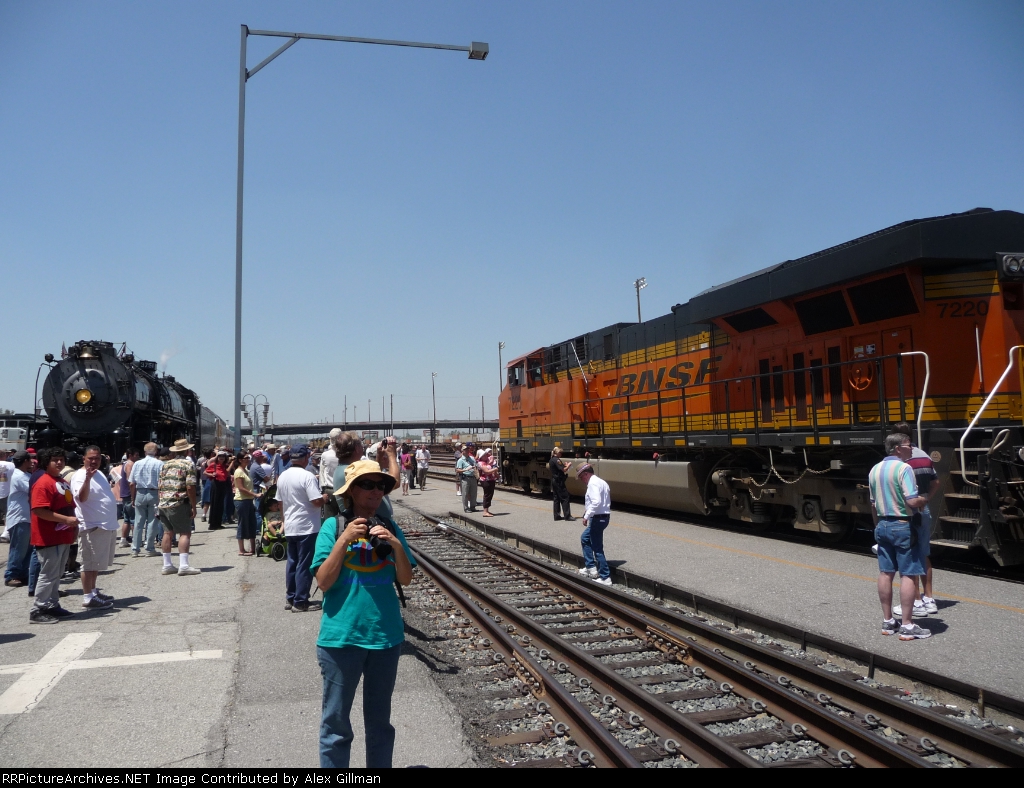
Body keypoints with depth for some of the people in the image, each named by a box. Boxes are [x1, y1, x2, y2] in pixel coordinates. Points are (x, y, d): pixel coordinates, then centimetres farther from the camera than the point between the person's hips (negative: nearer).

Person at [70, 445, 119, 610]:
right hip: (93, 527, -10)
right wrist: (87, 479, -48)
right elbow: (82, 497, -33)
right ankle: (88, 598, 1)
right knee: (90, 563, -4)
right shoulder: (80, 476, -15)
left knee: (97, 563, 18)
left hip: (108, 525, 10)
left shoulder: (99, 474, 14)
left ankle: (93, 592, 28)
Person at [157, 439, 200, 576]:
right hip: (180, 504, -7)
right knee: (185, 533, -5)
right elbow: (190, 487, -13)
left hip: (163, 503, 7)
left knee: (168, 533, 12)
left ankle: (167, 565, 16)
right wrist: (193, 506, -9)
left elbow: (160, 486, 16)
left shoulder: (166, 464, 15)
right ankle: (183, 566, -12)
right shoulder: (188, 464, -6)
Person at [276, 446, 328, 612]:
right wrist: (325, 498, -2)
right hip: (307, 527, -8)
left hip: (290, 527, 8)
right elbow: (317, 501, -22)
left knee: (292, 562, 16)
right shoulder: (307, 476, -17)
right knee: (304, 565, -1)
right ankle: (300, 602, 2)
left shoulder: (282, 477, 7)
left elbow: (280, 502, 16)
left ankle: (290, 598, 22)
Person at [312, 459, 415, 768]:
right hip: (341, 637, -3)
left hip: (385, 636, 3)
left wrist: (396, 545, -17)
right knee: (336, 722, 8)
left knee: (379, 721, 17)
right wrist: (344, 540, -21)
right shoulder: (333, 526, -7)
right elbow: (323, 582, -12)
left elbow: (406, 579, -1)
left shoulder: (389, 529, 1)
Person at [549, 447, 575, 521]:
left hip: (554, 481, 10)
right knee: (565, 498, -5)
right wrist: (568, 465, -4)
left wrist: (563, 465, 16)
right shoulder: (557, 460, -17)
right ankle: (567, 516, -5)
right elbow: (564, 470, -22)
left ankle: (557, 515, 13)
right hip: (559, 481, -10)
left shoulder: (551, 460, 12)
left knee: (556, 498, 11)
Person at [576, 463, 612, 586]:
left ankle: (605, 578, 2)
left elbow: (596, 502, -30)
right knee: (584, 538, 24)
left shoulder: (593, 483, -17)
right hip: (603, 516, 11)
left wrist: (586, 516, -23)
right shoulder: (601, 482, 14)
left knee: (597, 548, -3)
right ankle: (591, 567, 26)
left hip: (597, 519, -11)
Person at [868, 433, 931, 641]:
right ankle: (907, 626, 0)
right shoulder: (903, 468, -15)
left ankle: (887, 621, 18)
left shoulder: (875, 470, 9)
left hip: (882, 525, 8)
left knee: (885, 573, 11)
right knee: (909, 574, -2)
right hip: (902, 526, -7)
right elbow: (912, 501, -23)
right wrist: (923, 500, -2)